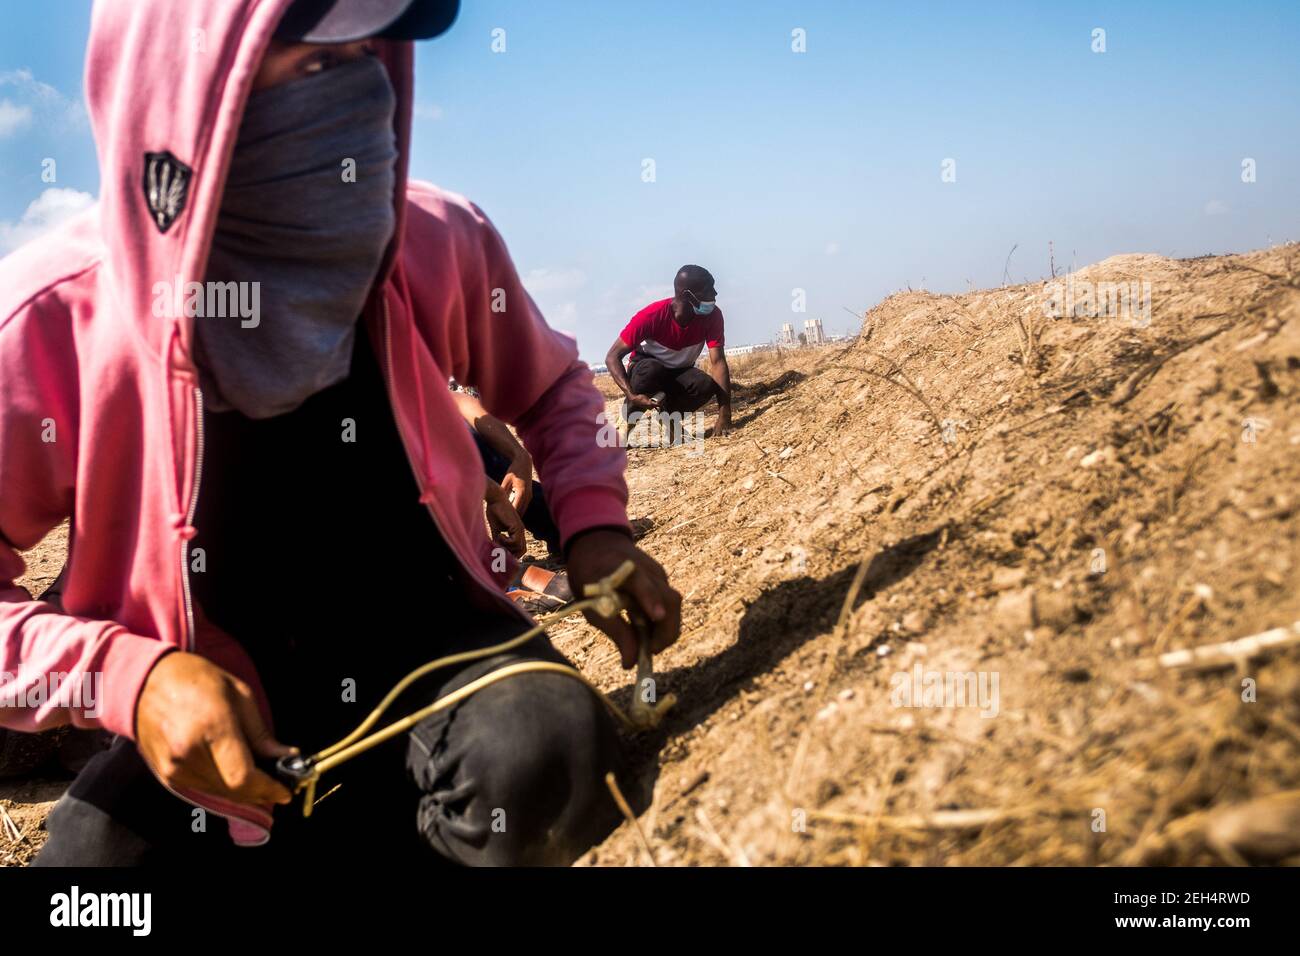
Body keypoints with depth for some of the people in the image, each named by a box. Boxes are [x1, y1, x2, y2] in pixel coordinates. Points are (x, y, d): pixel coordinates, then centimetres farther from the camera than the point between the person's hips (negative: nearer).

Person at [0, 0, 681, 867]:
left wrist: (595, 526, -8)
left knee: (546, 767, -31)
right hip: (216, 702, 0)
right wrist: (128, 680, -27)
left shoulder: (442, 246, -14)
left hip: (426, 631, 1)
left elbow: (552, 388, 9)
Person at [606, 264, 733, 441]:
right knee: (651, 369, -39)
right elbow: (613, 357, -26)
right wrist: (632, 396, -41)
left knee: (707, 385, -31)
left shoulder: (712, 315, -22)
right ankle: (632, 410, -11)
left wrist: (724, 416, -35)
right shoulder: (652, 316, -30)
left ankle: (668, 413, -4)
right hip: (644, 371, -2)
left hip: (679, 374, 3)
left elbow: (718, 362, -25)